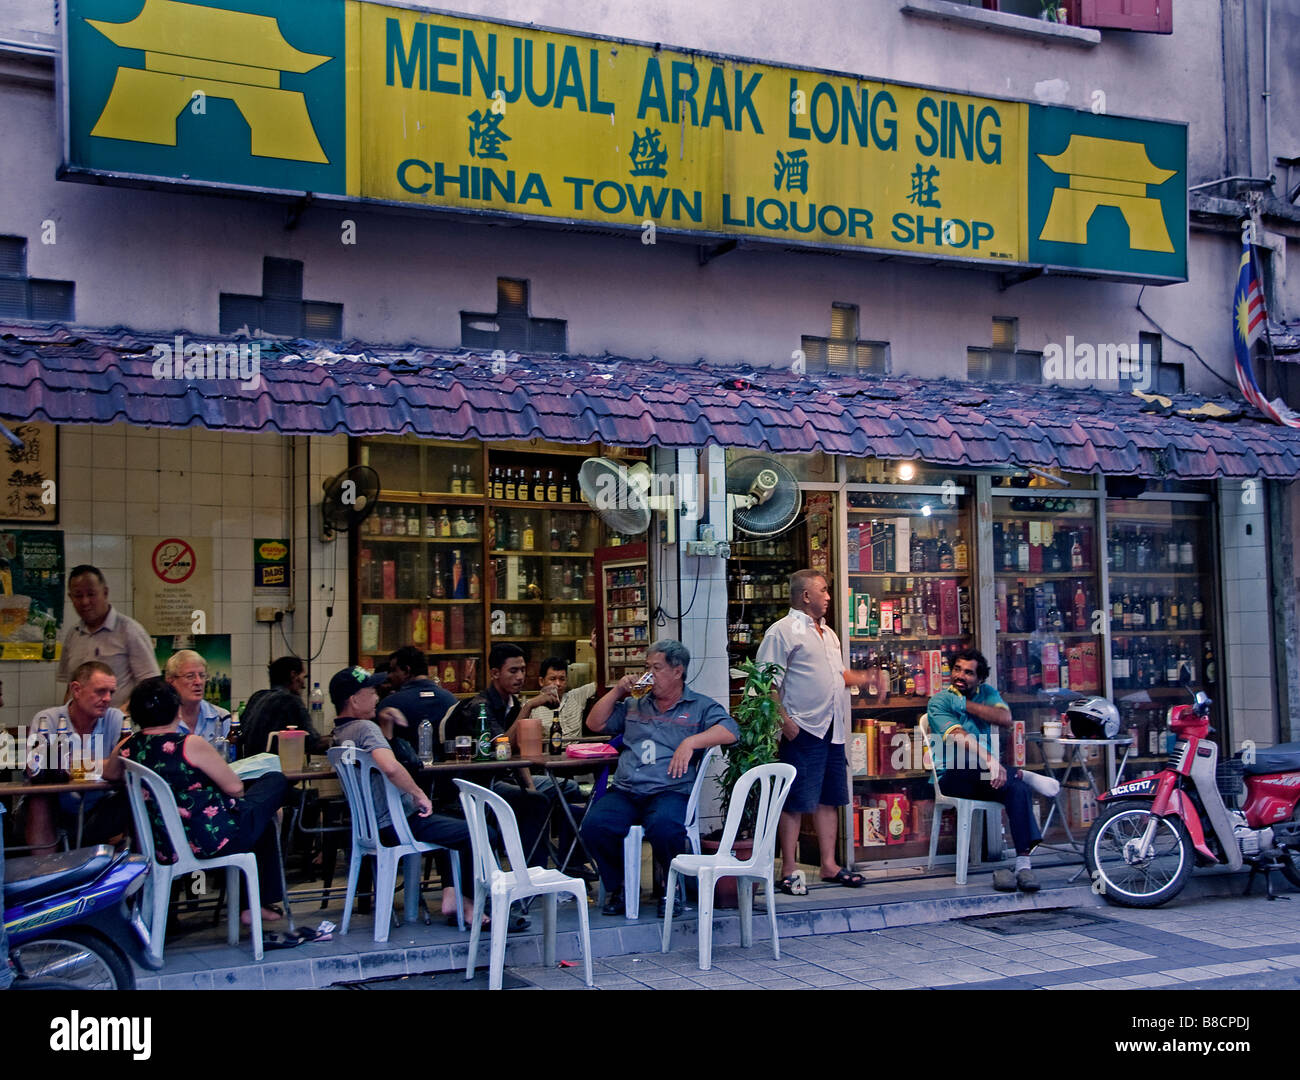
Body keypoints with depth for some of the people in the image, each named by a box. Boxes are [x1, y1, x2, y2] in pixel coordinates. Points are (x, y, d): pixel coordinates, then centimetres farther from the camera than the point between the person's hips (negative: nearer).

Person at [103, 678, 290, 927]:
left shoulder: (127, 748, -4)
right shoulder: (191, 745, -20)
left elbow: (109, 774, 20)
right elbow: (235, 787, -12)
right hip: (217, 838, -7)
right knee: (276, 782, 16)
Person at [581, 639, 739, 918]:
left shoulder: (700, 707, 13)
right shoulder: (634, 706, 27)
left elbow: (730, 732, -4)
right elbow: (595, 723, 26)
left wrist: (691, 742, -16)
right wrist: (617, 691, 15)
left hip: (670, 792, -4)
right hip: (624, 791, 4)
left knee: (664, 826, -38)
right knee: (594, 825, -26)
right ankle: (615, 887, -1)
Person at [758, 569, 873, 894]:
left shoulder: (828, 633, 20)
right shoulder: (783, 631, -7)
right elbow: (768, 683, -13)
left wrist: (867, 678, 13)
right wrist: (784, 721, -21)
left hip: (833, 729, 9)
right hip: (802, 731, -9)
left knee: (830, 798, 12)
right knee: (795, 801, -4)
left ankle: (829, 865, 20)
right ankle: (789, 870, 3)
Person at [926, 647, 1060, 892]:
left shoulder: (986, 693, 14)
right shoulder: (939, 701, -1)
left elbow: (1006, 719, -8)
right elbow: (959, 737, -20)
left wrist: (965, 704, -12)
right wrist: (990, 761, -36)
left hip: (983, 775, 4)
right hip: (952, 777, -4)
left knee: (1018, 789, -28)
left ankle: (1023, 864, -32)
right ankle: (1022, 774, -16)